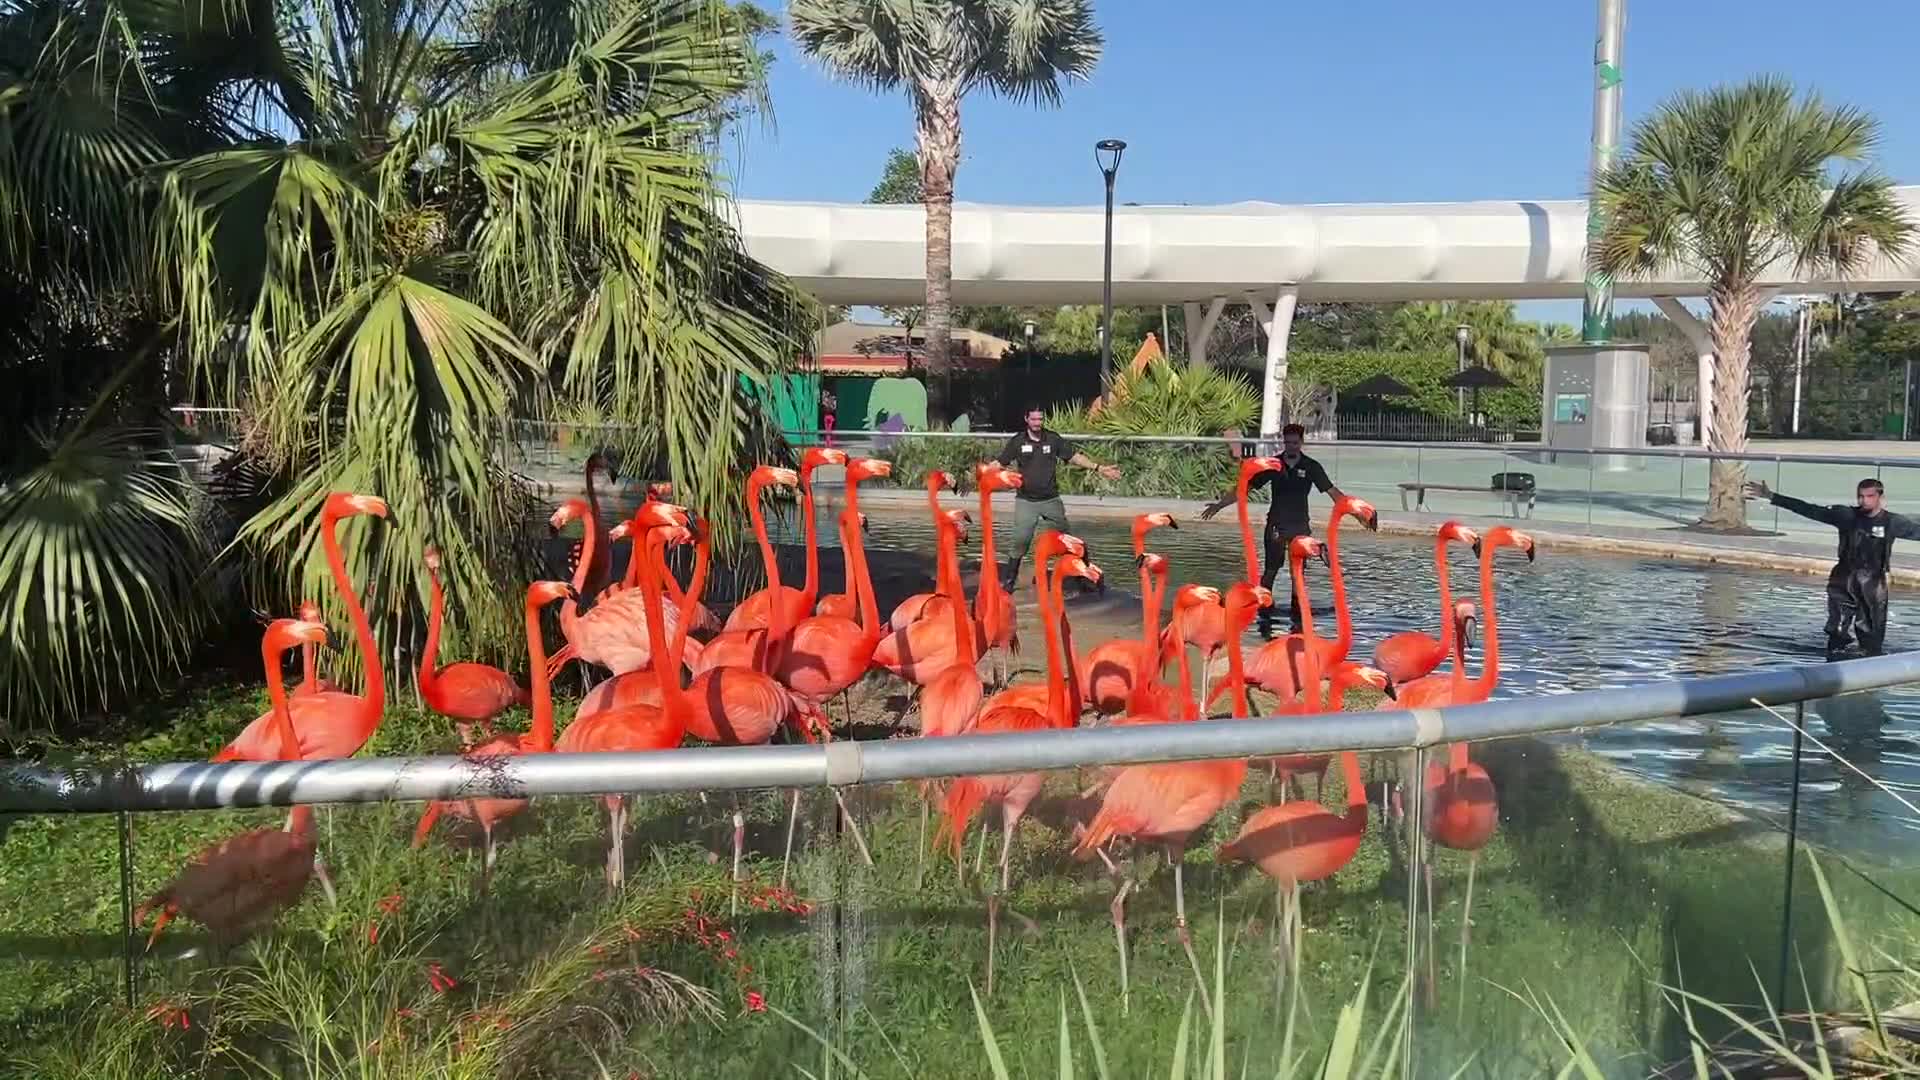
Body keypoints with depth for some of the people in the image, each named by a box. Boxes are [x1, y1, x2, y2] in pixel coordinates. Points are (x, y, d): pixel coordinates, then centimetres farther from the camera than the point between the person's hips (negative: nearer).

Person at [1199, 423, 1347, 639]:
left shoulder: (1311, 467, -1)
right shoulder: (1273, 465, 0)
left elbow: (1332, 491, -3)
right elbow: (1246, 488, 1)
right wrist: (1220, 504, -5)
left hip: (1300, 525, 0)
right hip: (1276, 524, 0)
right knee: (1270, 571, -3)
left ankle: (1296, 620, 12)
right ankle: (1264, 617, 5)